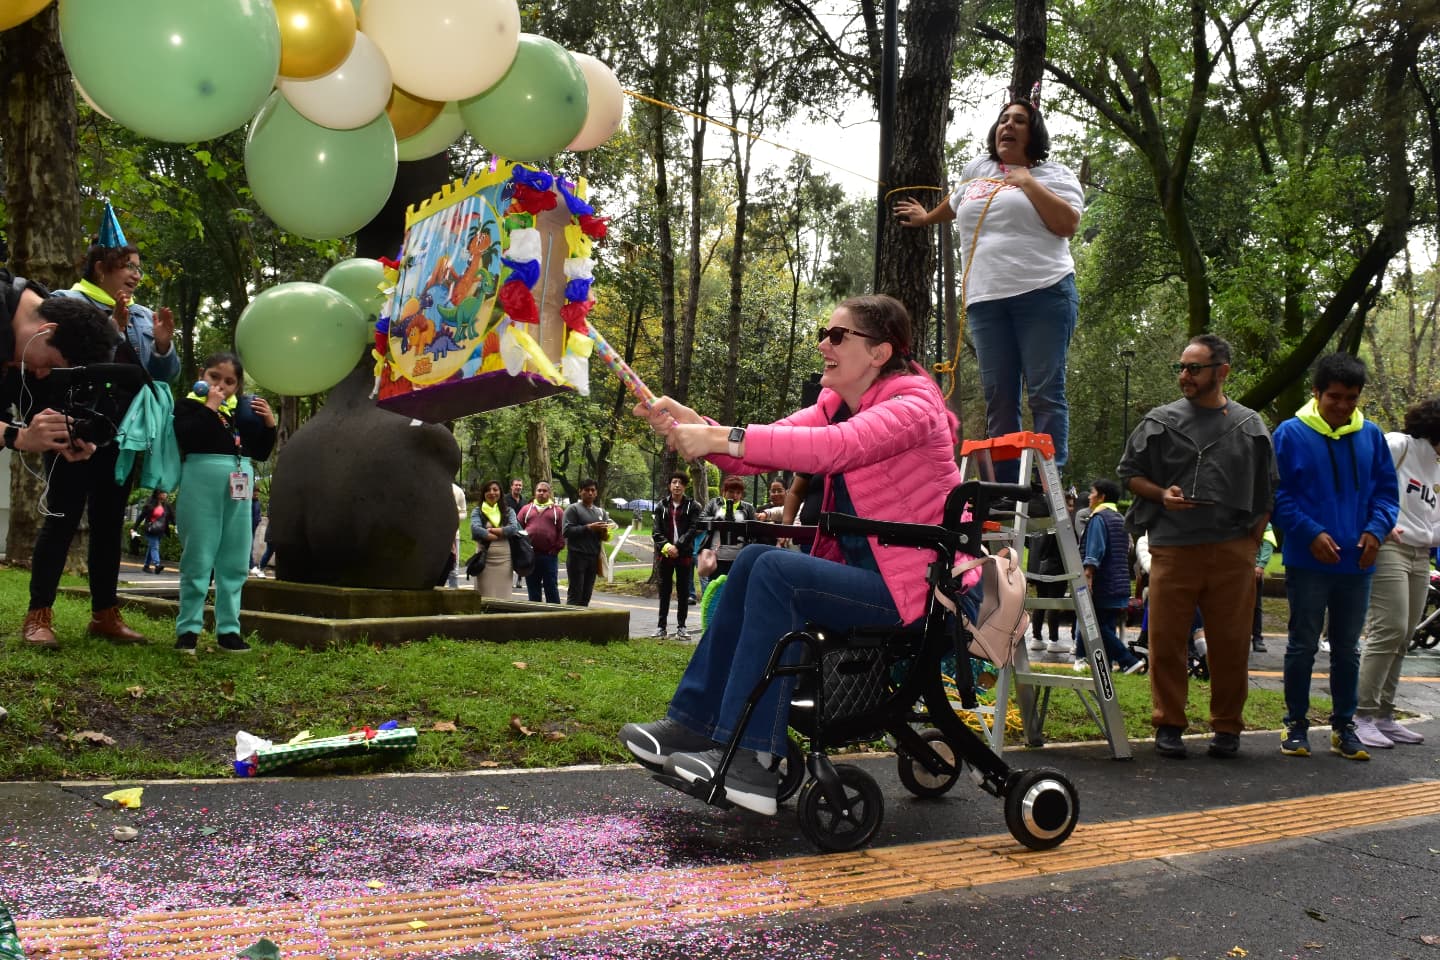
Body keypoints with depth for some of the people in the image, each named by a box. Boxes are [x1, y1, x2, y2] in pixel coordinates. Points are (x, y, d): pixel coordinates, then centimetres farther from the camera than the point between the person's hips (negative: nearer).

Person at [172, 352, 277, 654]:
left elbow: (260, 452, 15)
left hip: (238, 485, 5)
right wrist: (210, 408, -14)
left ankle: (228, 629, 14)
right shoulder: (189, 404, 1)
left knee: (235, 563, 7)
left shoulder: (244, 408, 15)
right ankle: (188, 629, 4)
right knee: (198, 559, -2)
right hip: (201, 482, -5)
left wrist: (268, 424, 1)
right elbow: (187, 438, -18)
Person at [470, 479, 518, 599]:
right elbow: (475, 529, -12)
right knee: (484, 596, -1)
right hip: (484, 559, -1)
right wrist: (502, 533, -8)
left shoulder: (508, 511, 11)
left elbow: (514, 528, -6)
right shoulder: (477, 511, 7)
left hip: (505, 559, 1)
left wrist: (490, 530, -11)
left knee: (503, 595, 1)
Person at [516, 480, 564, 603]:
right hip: (530, 556, 2)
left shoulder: (557, 510, 7)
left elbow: (562, 532, 0)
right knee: (533, 589, 9)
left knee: (551, 588, 1)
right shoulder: (526, 509, 12)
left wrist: (556, 548, -7)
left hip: (550, 556, -2)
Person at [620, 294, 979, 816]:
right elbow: (757, 453, 0)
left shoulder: (913, 406, -15)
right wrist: (693, 427, -18)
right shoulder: (837, 404, 11)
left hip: (917, 587, -9)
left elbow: (836, 447, -33)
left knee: (777, 570, -22)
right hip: (865, 571, 9)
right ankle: (694, 724, 3)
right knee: (754, 559, -1)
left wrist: (721, 438, -34)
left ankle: (753, 759, -21)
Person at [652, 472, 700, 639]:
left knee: (683, 592, 3)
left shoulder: (692, 506, 2)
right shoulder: (662, 506, 8)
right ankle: (661, 626, 11)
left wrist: (677, 546, -16)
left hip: (684, 554, -1)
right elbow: (657, 531, 2)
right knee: (664, 591, 6)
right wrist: (666, 546, -15)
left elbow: (692, 530, -6)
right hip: (665, 554, 1)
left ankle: (681, 626, 10)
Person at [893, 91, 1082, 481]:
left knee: (1045, 393, -9)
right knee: (998, 399, 0)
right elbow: (957, 203, 42)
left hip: (1042, 292, -4)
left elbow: (1067, 224, -8)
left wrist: (1027, 182, -4)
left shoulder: (1052, 173, 7)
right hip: (986, 299, 5)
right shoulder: (978, 169, 22)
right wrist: (925, 217, 56)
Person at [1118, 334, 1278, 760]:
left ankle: (1227, 727, 17)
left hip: (1232, 553, 1)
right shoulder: (1160, 422, 7)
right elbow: (1130, 472, 12)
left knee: (1231, 644, 5)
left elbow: (1267, 493, 17)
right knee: (1166, 641, 0)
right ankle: (1168, 724, 12)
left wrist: (1252, 542, 6)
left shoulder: (1250, 426, 11)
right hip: (1173, 549, -1)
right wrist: (1161, 495, -7)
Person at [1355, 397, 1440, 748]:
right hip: (1388, 548, -8)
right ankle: (1361, 716, -10)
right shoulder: (1398, 445, -3)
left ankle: (1383, 715, 14)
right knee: (1389, 631, -14)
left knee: (1402, 639, 7)